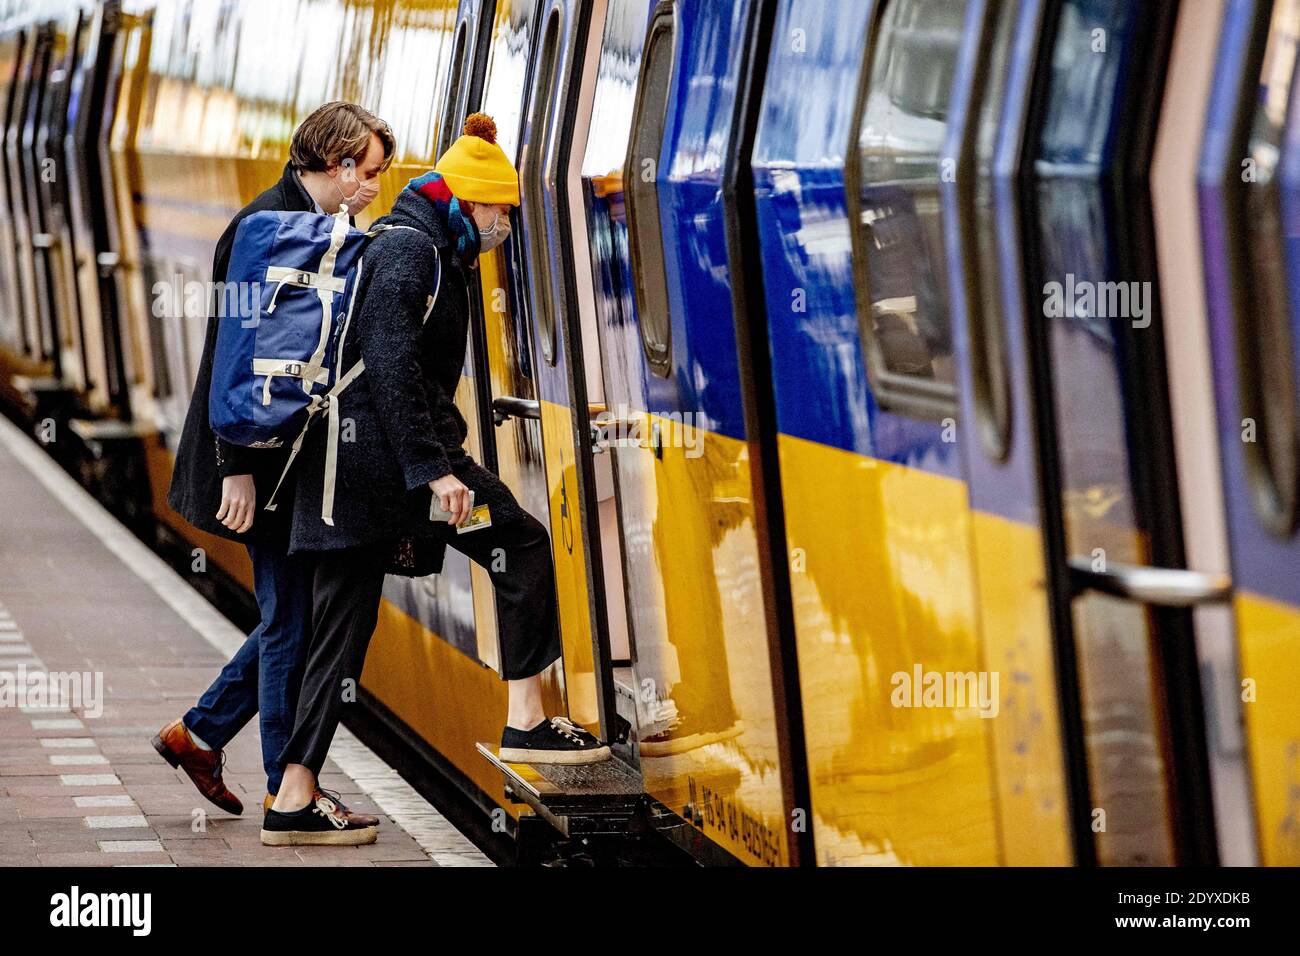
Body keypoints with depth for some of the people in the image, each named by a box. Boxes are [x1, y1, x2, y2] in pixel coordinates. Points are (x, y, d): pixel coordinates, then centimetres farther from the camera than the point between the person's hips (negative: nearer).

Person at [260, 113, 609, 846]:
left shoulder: (420, 250, 22)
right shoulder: (411, 249, -9)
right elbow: (390, 361, -20)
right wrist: (432, 468, -24)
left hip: (350, 456, 10)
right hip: (384, 447, -10)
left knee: (344, 623, 7)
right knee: (525, 544, -1)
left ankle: (294, 801, 5)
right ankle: (527, 722, 0)